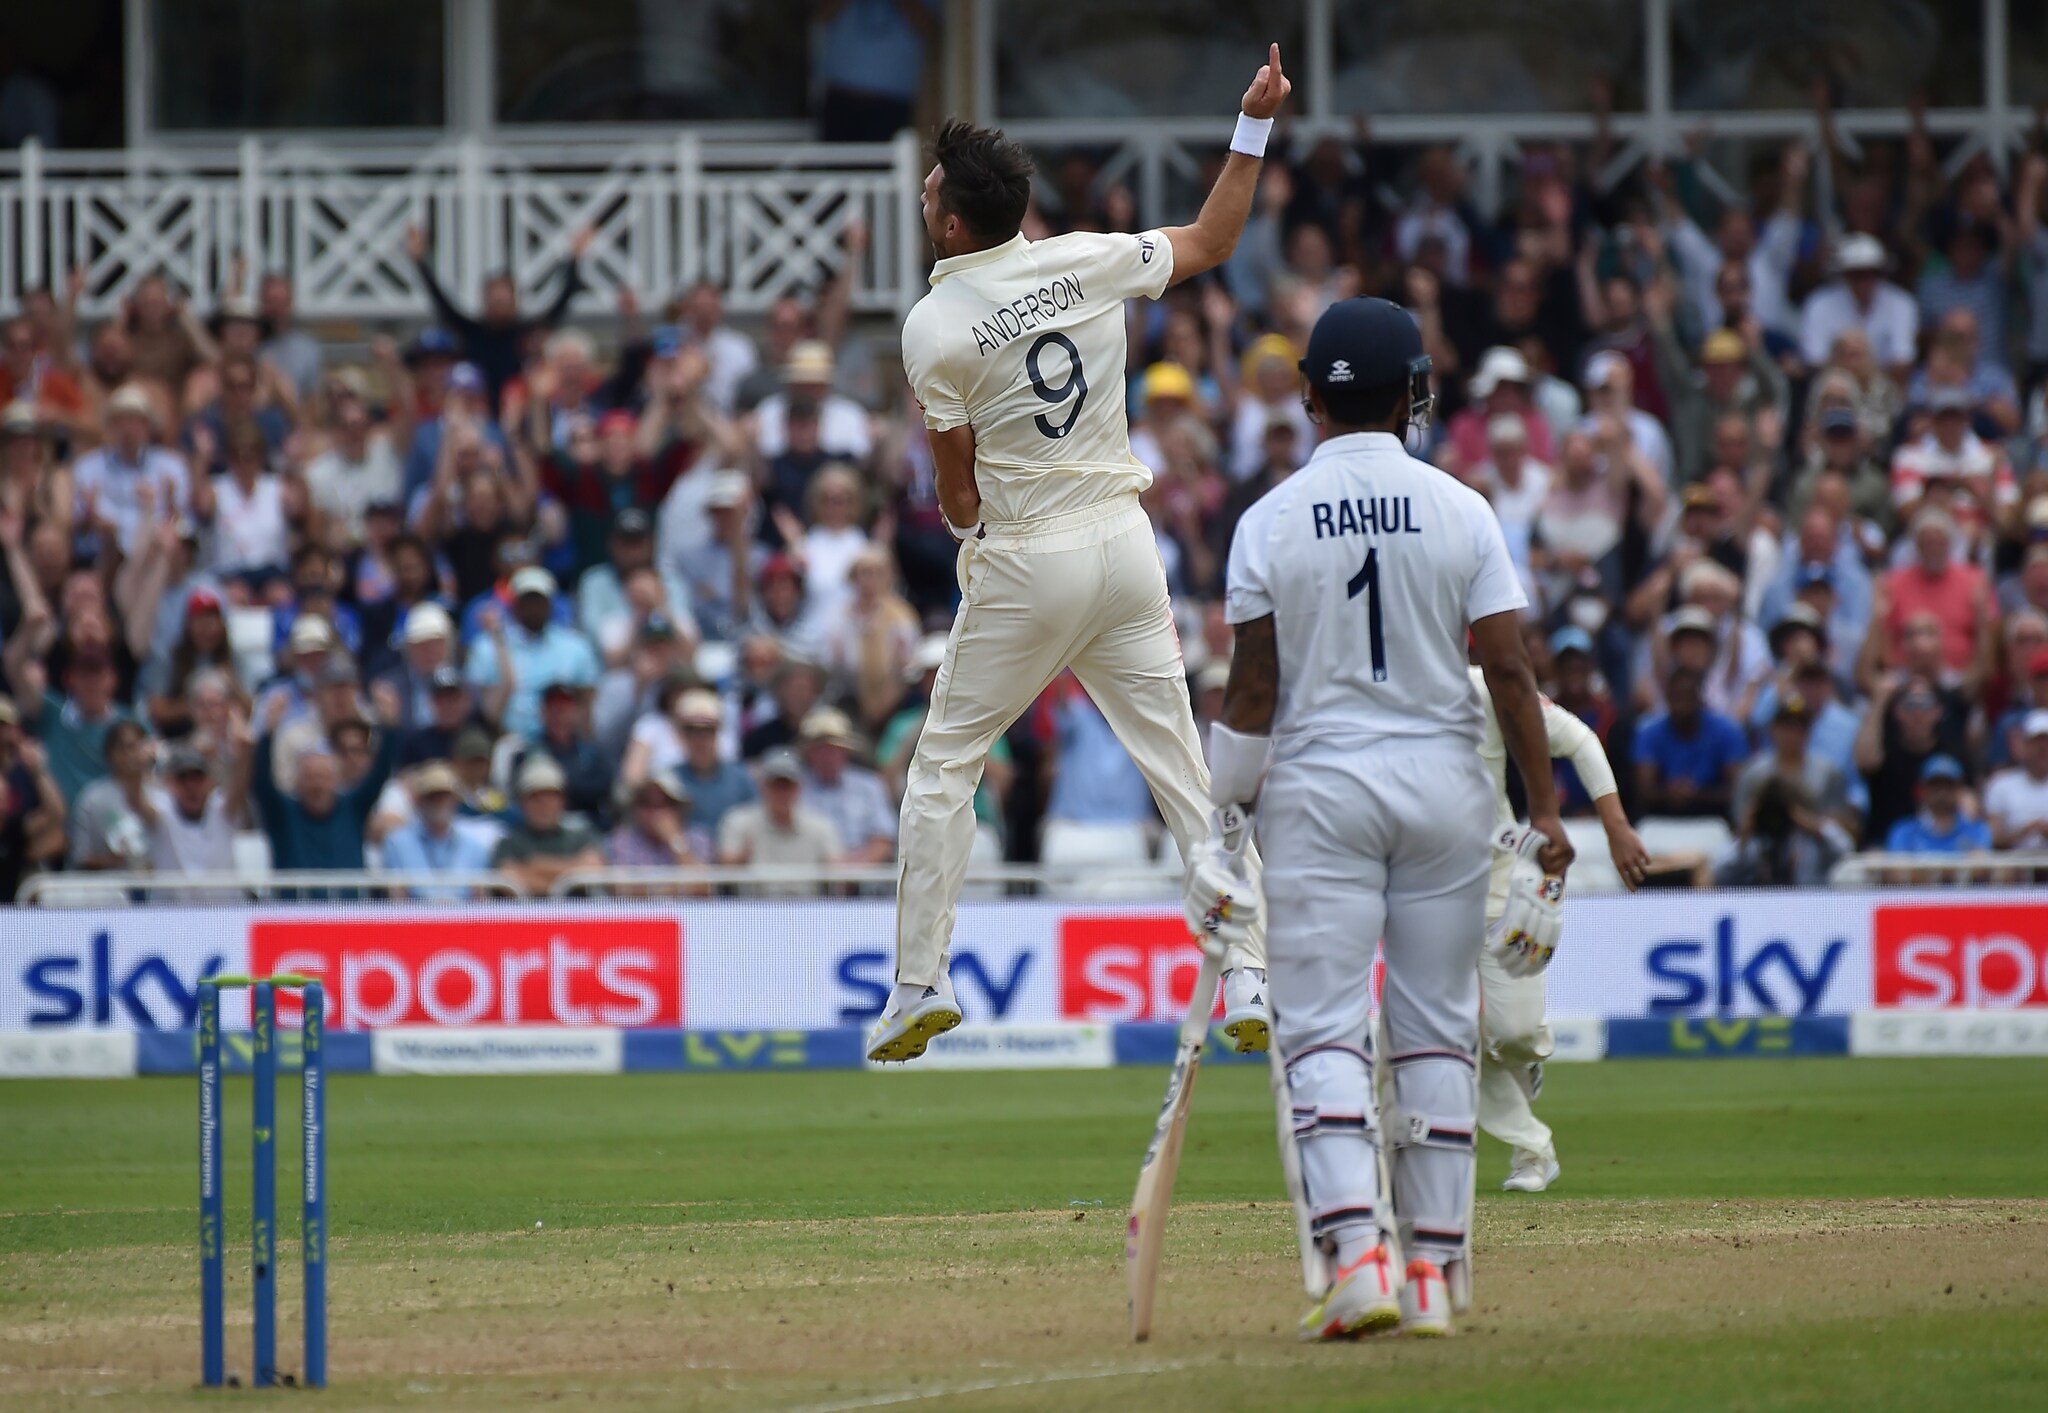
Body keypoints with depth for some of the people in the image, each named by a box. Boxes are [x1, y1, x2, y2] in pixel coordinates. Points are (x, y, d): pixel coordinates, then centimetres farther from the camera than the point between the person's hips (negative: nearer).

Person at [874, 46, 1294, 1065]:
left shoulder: (933, 329, -11)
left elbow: (958, 491, -5)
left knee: (945, 764, 10)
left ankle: (919, 985, 8)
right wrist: (1255, 124, 19)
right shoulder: (1084, 261, -1)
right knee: (1182, 766, 6)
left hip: (1023, 563, -4)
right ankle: (1252, 979, 0)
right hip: (1125, 544, 4)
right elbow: (1210, 243, 15)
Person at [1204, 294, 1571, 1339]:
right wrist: (1544, 812, 0)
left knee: (1323, 1029, -3)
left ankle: (1356, 1255, -19)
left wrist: (1221, 823, 4)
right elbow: (1510, 672, -5)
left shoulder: (1272, 521, -3)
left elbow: (1253, 690, -4)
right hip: (1443, 783, 1)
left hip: (1319, 785, -1)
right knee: (1437, 1029, 9)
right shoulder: (1461, 511, -2)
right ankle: (1434, 1272, 9)